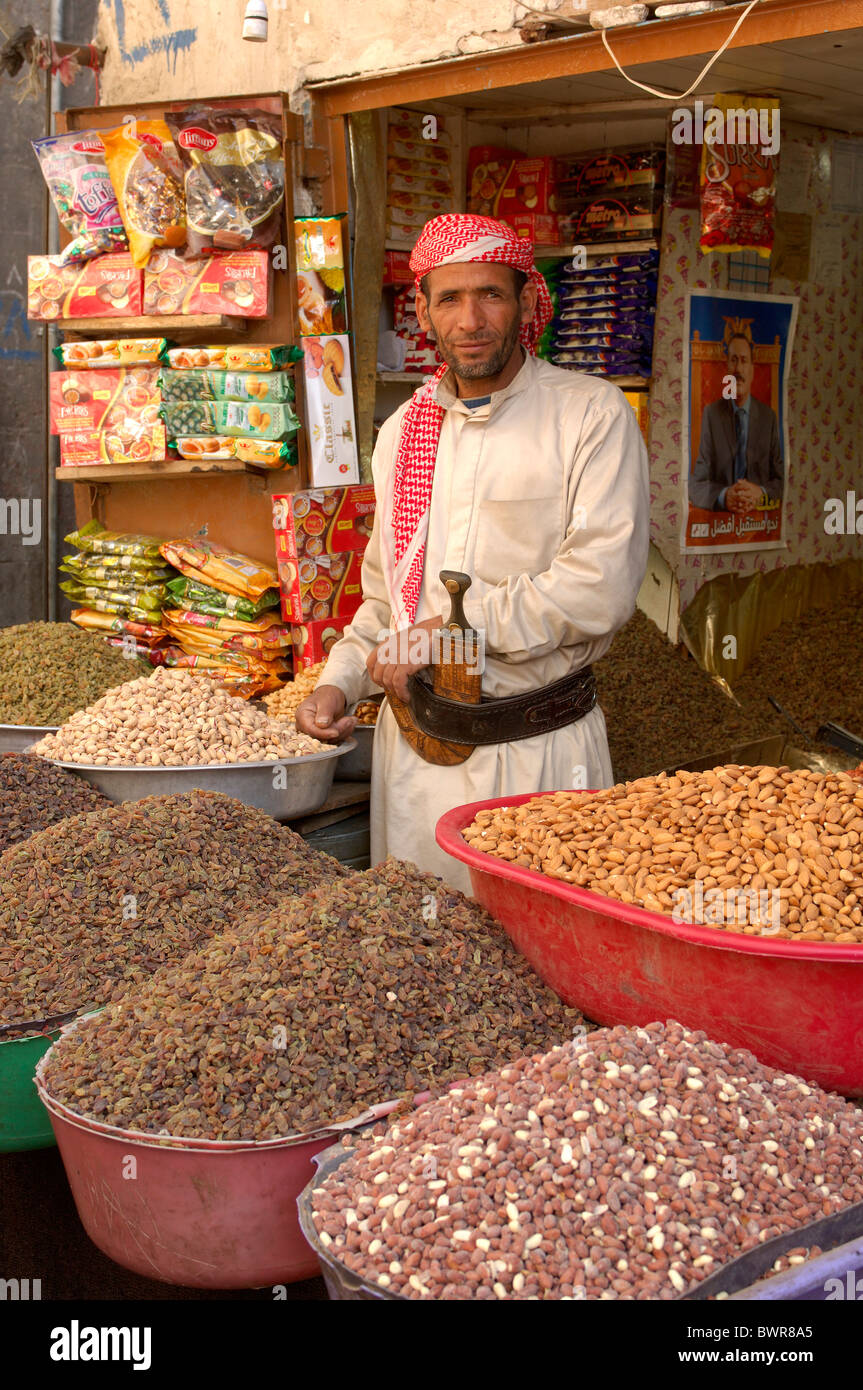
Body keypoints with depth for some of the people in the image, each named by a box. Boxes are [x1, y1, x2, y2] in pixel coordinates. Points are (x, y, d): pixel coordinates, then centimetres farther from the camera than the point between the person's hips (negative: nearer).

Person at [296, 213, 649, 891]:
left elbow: (600, 586, -19)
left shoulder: (592, 415, -9)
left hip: (540, 753, -5)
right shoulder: (401, 432, 11)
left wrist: (445, 631, -16)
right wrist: (341, 680, 4)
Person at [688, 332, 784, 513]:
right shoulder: (711, 414, 5)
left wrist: (761, 493, -14)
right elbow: (696, 484, 0)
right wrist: (723, 496, -20)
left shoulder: (769, 417, 9)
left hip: (759, 516, 1)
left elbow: (781, 480, 7)